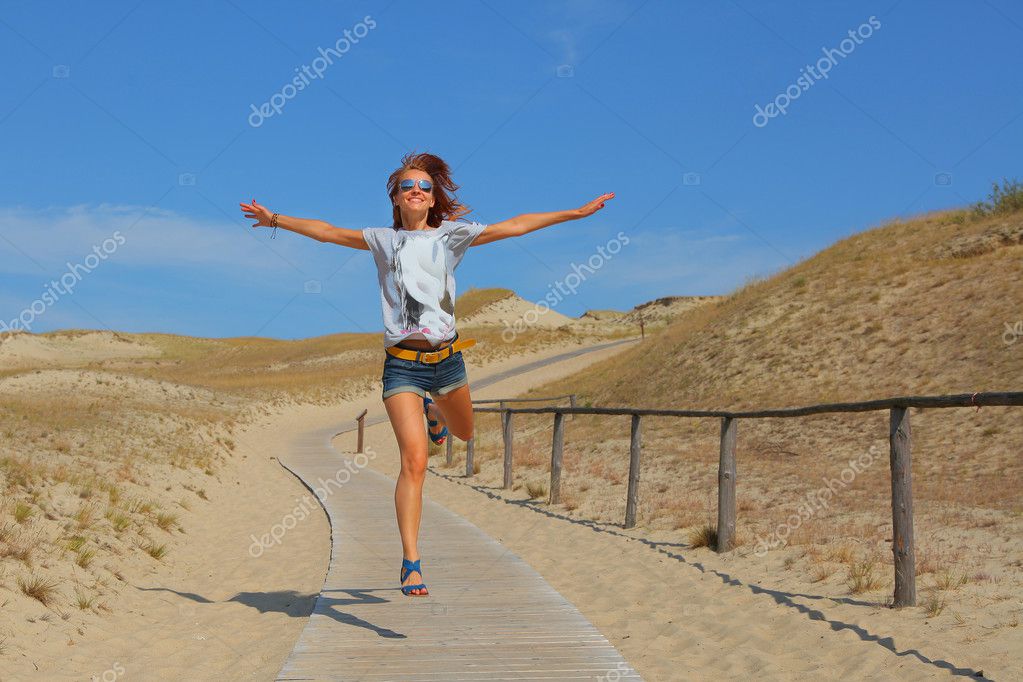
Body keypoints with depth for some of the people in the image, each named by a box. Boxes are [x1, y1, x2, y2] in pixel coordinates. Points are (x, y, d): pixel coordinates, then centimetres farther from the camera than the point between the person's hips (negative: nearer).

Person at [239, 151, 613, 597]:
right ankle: (411, 562, -12)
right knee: (414, 460, -15)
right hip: (402, 364, -2)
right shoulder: (383, 240, 10)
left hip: (447, 359, 3)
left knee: (463, 434, 27)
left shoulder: (451, 235, 8)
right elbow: (327, 232, 15)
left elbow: (514, 226, 5)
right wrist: (276, 220, 13)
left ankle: (433, 409, 63)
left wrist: (578, 212, 3)